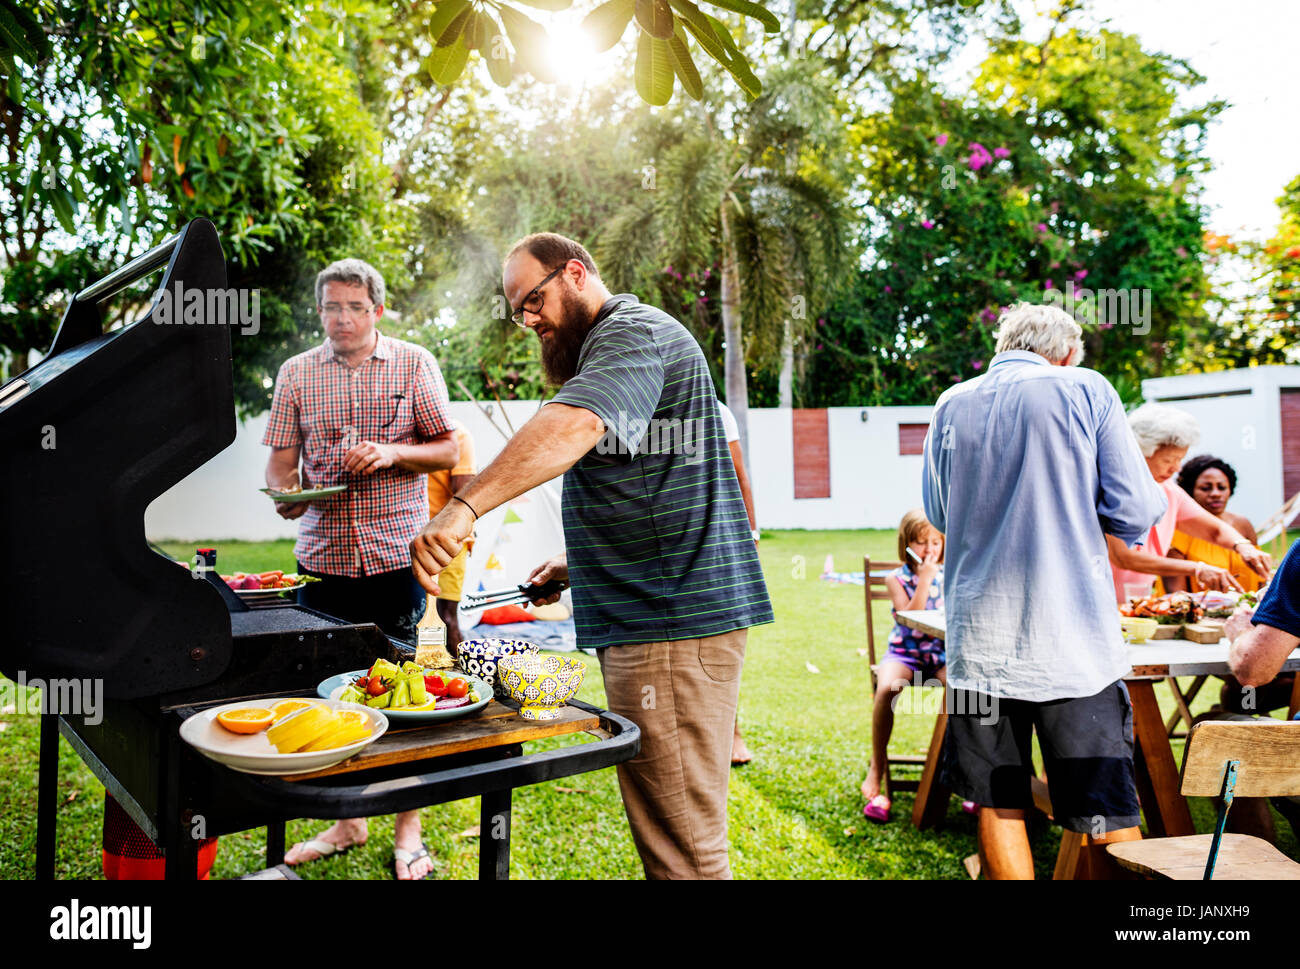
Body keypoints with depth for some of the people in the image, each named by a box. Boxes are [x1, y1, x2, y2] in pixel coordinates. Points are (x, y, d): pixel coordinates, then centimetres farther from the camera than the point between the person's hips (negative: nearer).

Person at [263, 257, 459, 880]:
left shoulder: (414, 364, 5)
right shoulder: (296, 373, 10)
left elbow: (447, 451, 5)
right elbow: (280, 460, 9)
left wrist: (393, 453, -13)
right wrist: (284, 493, -13)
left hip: (397, 555, -2)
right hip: (323, 556, 2)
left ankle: (408, 833, 16)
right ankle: (347, 822, 25)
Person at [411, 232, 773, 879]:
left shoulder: (635, 332, -9)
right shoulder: (612, 346, 26)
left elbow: (571, 426, -31)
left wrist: (464, 508, -39)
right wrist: (578, 564, 20)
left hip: (674, 621, -11)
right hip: (649, 614, 11)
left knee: (680, 847, -6)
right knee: (665, 830, 17)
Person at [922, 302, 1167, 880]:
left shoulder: (951, 404, 7)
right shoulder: (1085, 389, -1)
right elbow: (1136, 511, -4)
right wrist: (1077, 512, 15)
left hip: (979, 638, 3)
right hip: (1072, 638, -2)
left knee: (998, 807, 12)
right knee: (1109, 815, 4)